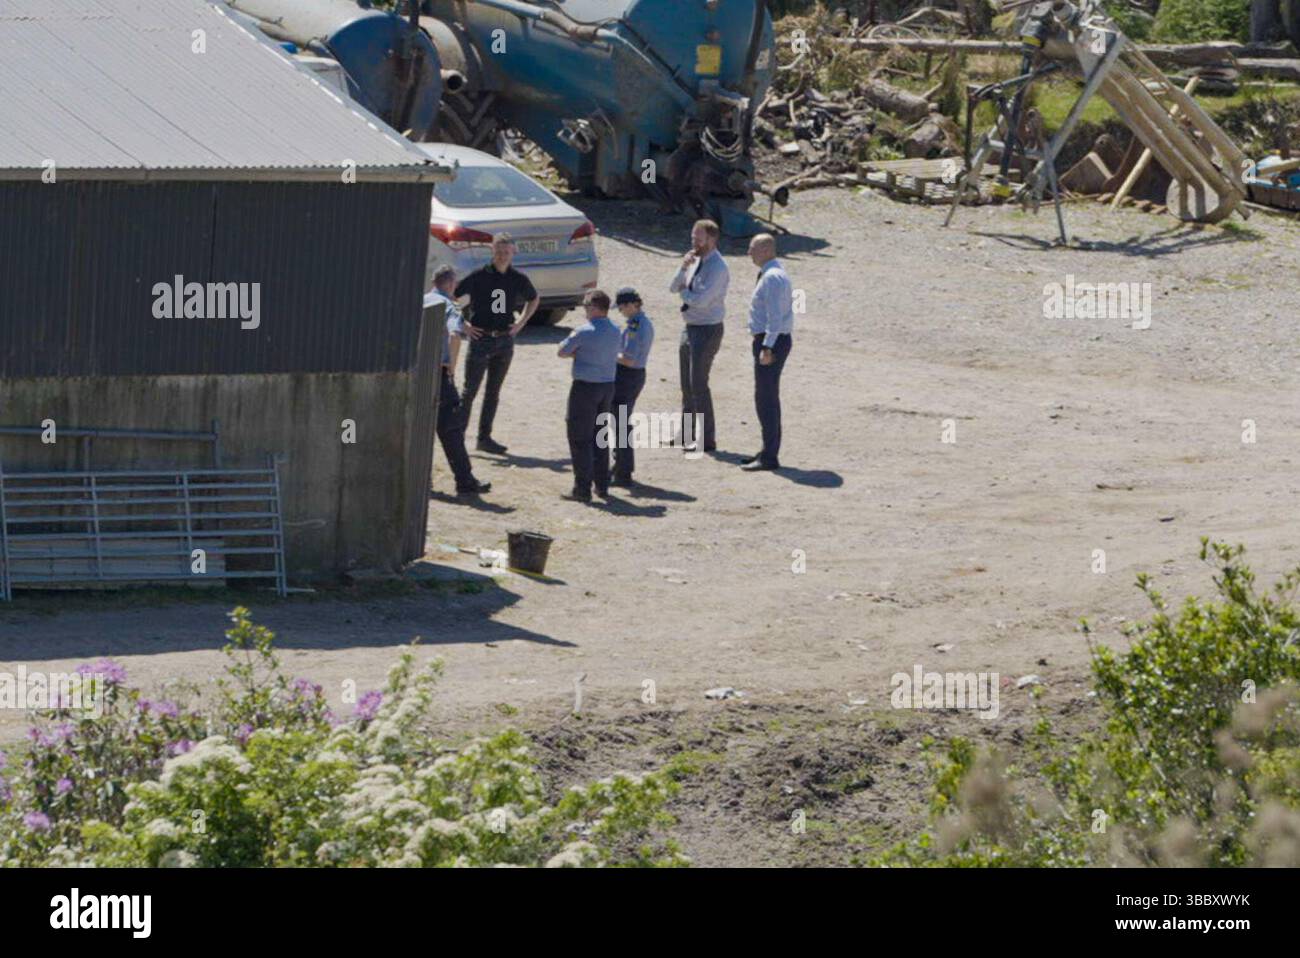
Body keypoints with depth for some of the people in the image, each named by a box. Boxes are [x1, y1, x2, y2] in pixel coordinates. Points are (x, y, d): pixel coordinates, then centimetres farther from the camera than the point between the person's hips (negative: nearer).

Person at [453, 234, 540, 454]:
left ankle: (485, 438, 15)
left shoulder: (518, 279, 3)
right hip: (480, 339, -4)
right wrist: (462, 325, -8)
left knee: (493, 393, 9)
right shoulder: (479, 277, -9)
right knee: (470, 390, -3)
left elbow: (534, 299, 23)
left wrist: (521, 323, 11)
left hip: (505, 341, 4)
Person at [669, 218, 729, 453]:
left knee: (698, 384, -7)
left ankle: (707, 439, 0)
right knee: (687, 385, 14)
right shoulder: (696, 261, 10)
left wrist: (684, 293, -6)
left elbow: (702, 299, -25)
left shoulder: (717, 268, -17)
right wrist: (683, 268, -7)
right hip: (691, 327, 9)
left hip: (707, 330, -9)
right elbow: (674, 287, 10)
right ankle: (686, 435, 25)